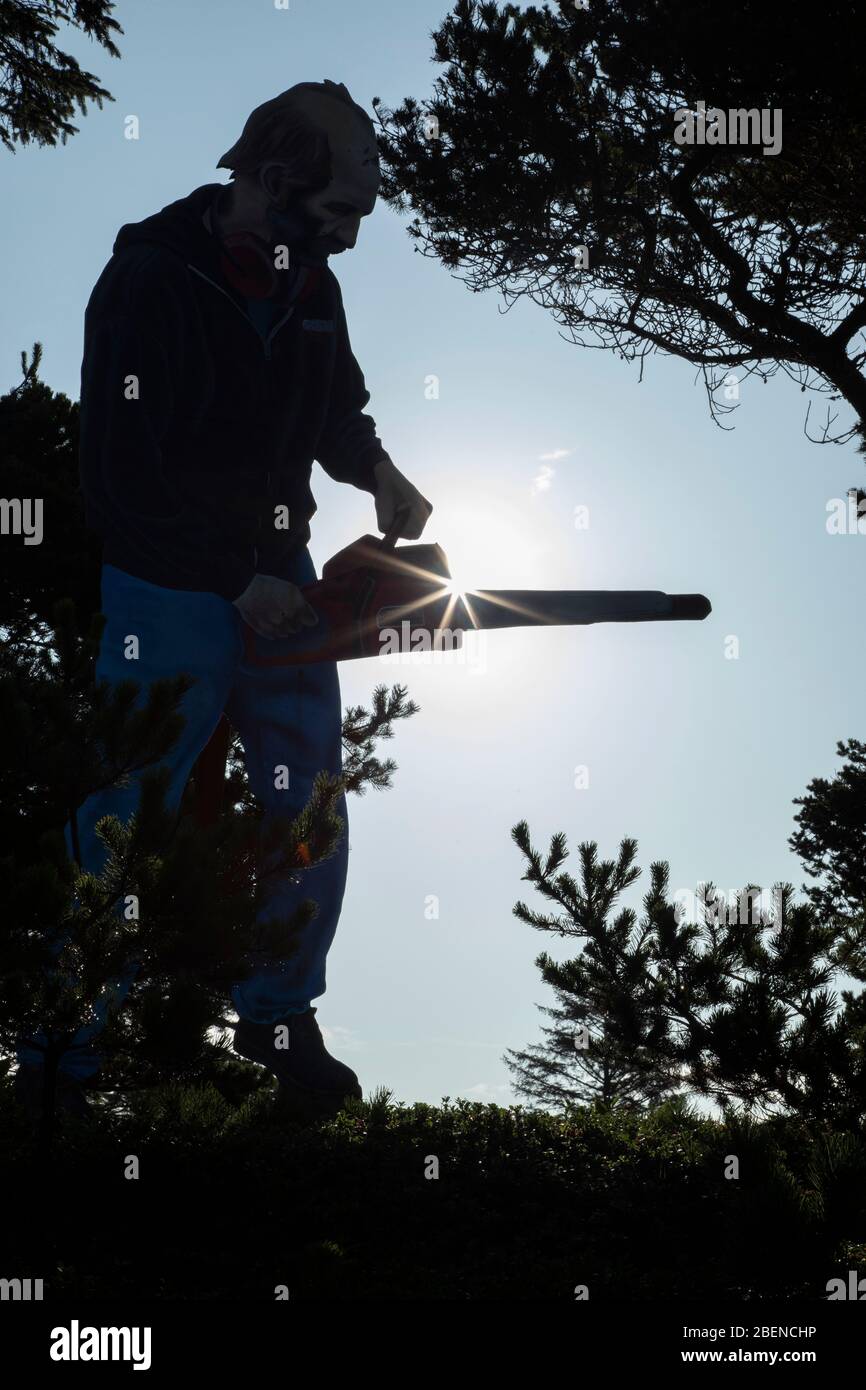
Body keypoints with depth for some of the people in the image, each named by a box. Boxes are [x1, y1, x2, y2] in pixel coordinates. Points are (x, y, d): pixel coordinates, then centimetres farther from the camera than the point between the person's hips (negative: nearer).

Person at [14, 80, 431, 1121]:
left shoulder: (310, 282, 3)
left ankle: (279, 1016, 30)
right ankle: (60, 1059, 17)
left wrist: (377, 472, -1)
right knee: (122, 836, -1)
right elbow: (123, 477, -19)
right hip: (169, 596, -6)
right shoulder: (149, 281, -17)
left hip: (278, 580, 7)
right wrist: (239, 587, -16)